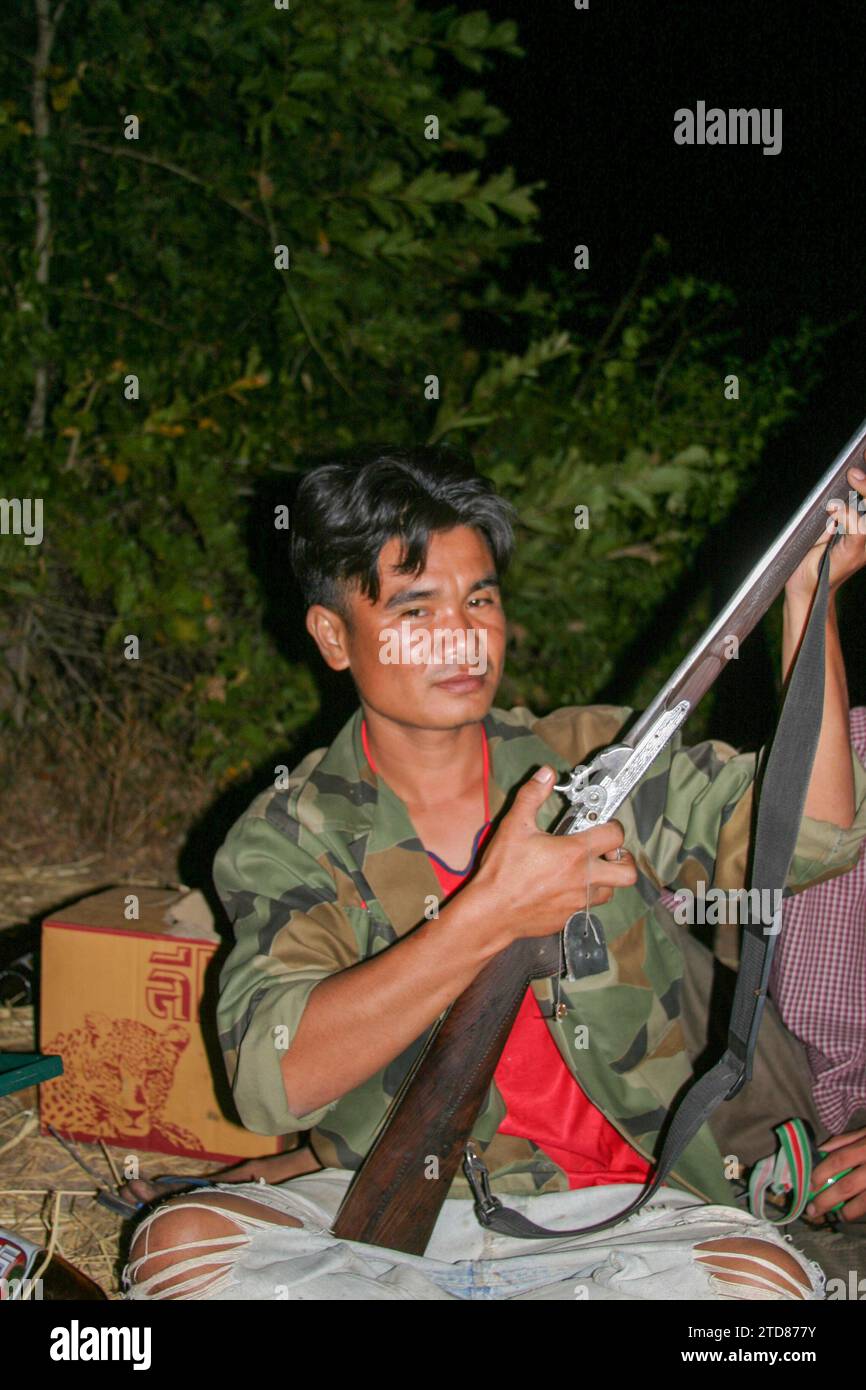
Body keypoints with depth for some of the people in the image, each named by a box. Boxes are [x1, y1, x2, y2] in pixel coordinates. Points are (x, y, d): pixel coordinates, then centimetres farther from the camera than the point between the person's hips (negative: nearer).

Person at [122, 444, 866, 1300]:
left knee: (768, 1274, -29)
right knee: (180, 1241, -26)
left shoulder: (595, 760, 5)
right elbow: (273, 1085, -19)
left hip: (608, 1212, 2)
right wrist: (491, 914, -26)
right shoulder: (289, 836, -2)